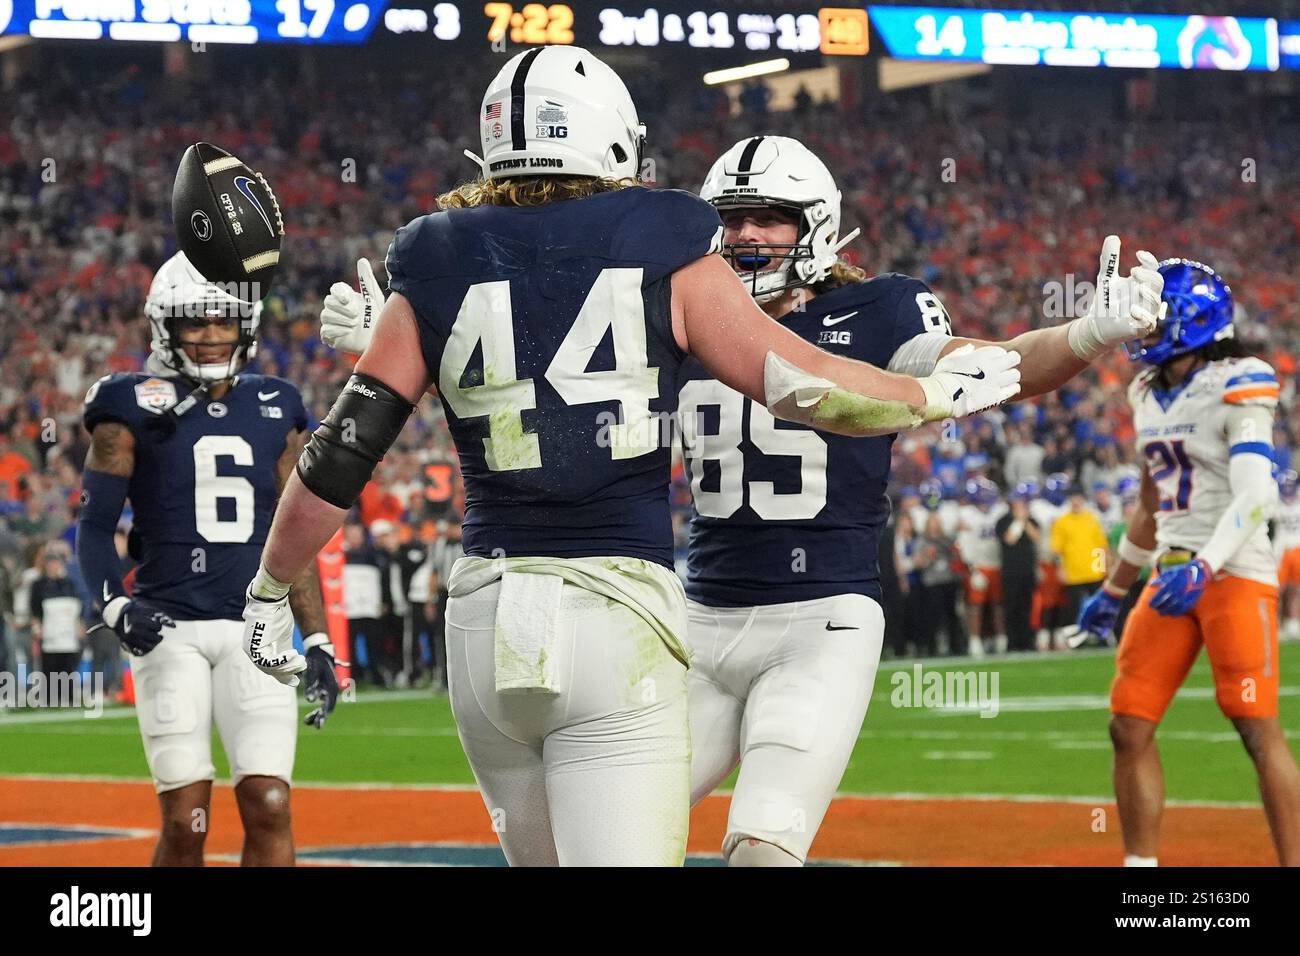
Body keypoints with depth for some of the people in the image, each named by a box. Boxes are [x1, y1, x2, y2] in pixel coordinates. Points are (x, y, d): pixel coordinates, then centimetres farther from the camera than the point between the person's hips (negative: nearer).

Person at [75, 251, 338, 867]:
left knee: (269, 810, -9)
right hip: (170, 631, -3)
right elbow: (94, 526, 1)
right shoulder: (135, 411, 2)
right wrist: (115, 606, -17)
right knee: (184, 824, -5)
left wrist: (318, 644, 11)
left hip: (255, 631, 3)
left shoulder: (274, 413, 13)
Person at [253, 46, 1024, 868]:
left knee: (546, 858, 21)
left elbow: (339, 459, 5)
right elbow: (801, 383, 1)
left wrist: (271, 590, 19)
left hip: (488, 611, 3)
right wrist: (944, 393, 17)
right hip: (619, 611, -3)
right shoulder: (663, 252, 2)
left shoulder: (439, 272, 7)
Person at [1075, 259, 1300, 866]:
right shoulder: (1147, 396, 14)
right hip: (1173, 576, 8)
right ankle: (1140, 866, 9)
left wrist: (1205, 567, -34)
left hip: (1234, 573, -8)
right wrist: (1114, 590, 30)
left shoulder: (1236, 389, -10)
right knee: (1129, 727, 1)